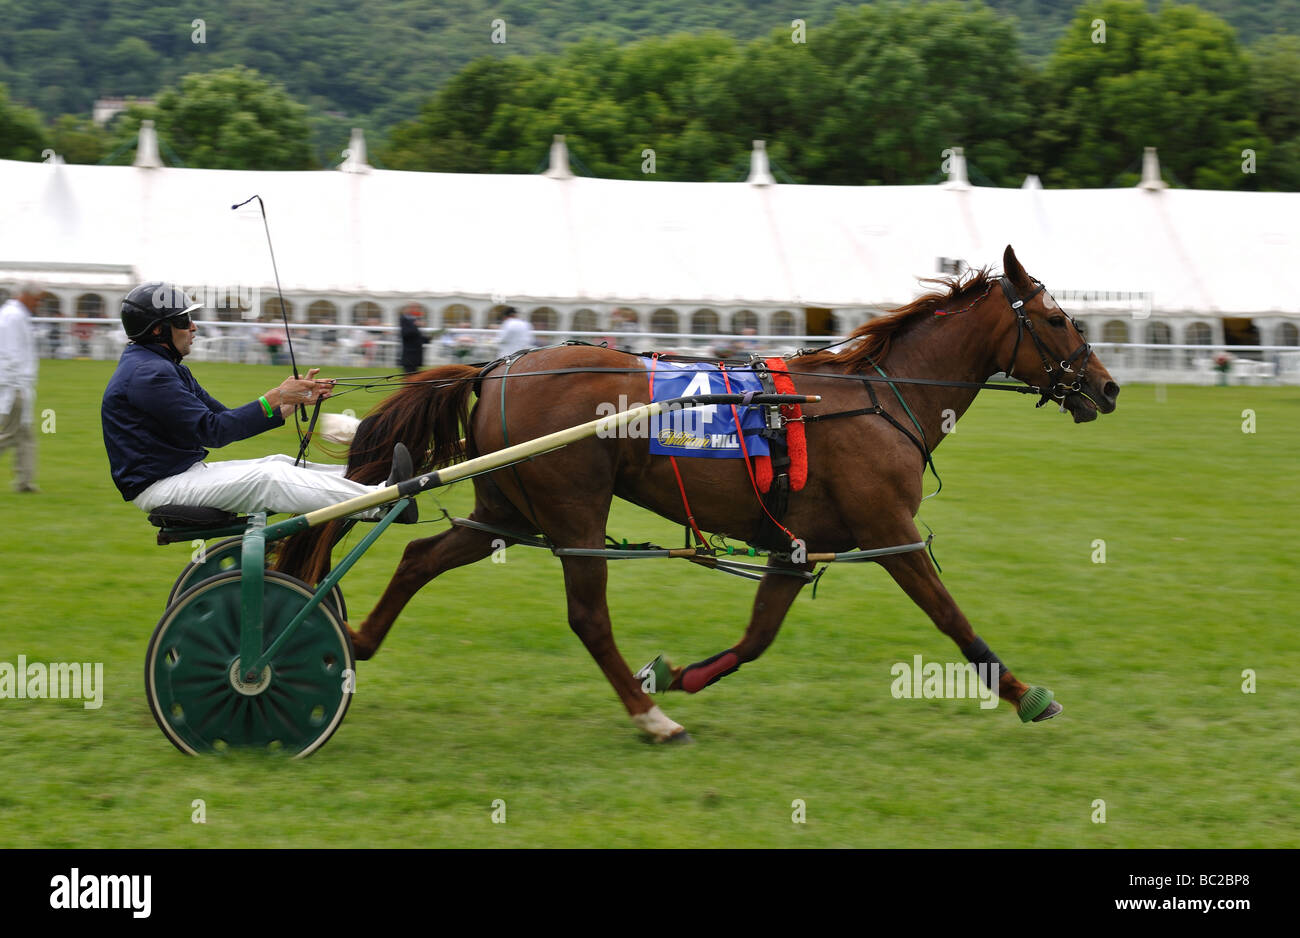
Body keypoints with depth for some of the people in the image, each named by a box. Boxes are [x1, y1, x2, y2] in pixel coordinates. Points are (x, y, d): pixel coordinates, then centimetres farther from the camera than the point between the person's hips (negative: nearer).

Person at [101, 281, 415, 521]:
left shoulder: (165, 367, 17)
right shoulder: (147, 373, -18)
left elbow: (224, 417, 13)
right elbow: (212, 431, -22)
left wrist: (294, 399, 6)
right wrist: (274, 399, -21)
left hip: (185, 471, 11)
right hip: (158, 487, -11)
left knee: (279, 464, 2)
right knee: (270, 478, -21)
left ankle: (369, 486, -1)